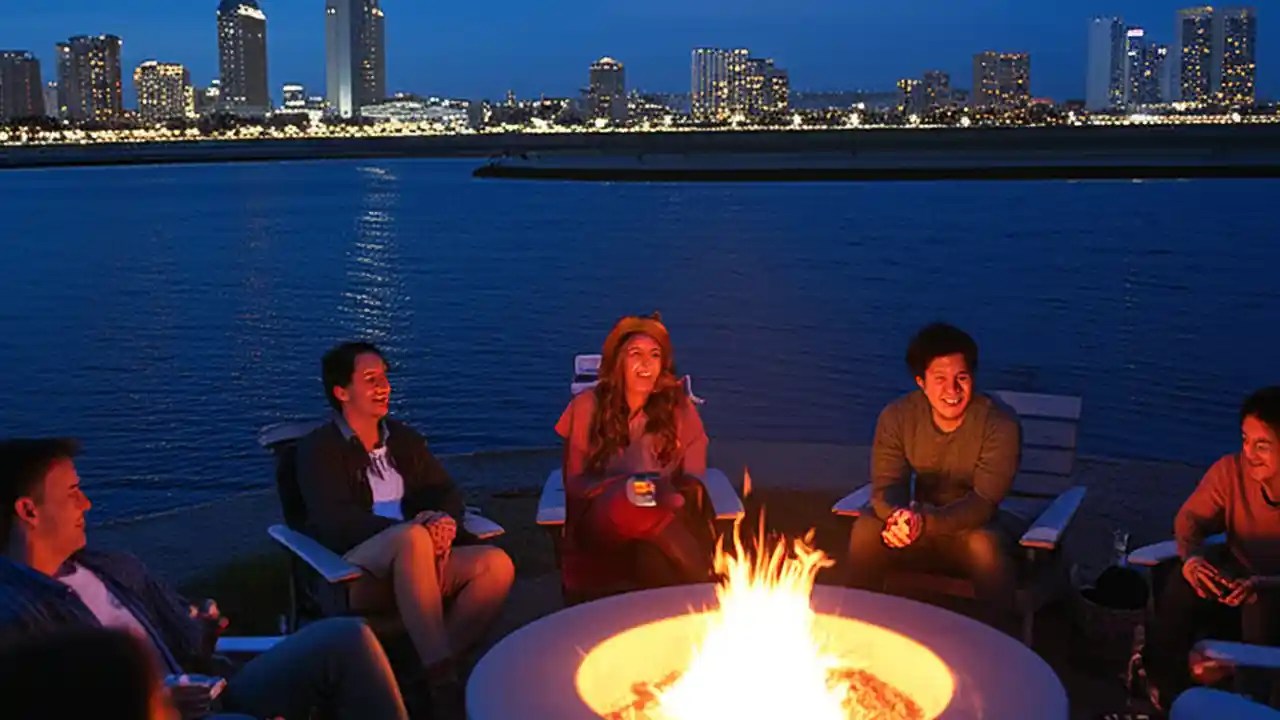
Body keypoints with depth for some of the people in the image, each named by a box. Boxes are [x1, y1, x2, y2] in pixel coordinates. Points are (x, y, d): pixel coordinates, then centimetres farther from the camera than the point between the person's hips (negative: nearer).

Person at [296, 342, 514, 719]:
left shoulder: (404, 438, 19)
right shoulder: (319, 448, 0)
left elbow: (446, 492, 12)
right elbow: (336, 520, -14)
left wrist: (446, 521, -14)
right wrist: (411, 530, -25)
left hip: (413, 567, 6)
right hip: (350, 573, -6)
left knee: (496, 564, -22)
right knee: (413, 539, -39)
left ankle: (432, 671, -26)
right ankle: (443, 681, -40)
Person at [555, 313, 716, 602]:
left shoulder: (679, 407, 4)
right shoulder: (587, 406, -1)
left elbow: (695, 478, 5)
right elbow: (574, 483, 1)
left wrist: (689, 489, -20)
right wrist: (621, 487, -18)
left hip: (663, 518, 1)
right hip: (600, 523, -1)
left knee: (652, 557, -37)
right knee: (630, 508, -37)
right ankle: (709, 588, -31)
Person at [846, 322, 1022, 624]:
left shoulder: (999, 424, -20)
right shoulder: (896, 416, -12)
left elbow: (984, 501, -25)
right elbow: (886, 485, -14)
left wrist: (925, 522, -42)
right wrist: (898, 516, -40)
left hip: (975, 527, -2)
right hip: (920, 523, 3)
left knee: (986, 544, -35)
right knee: (866, 529, -23)